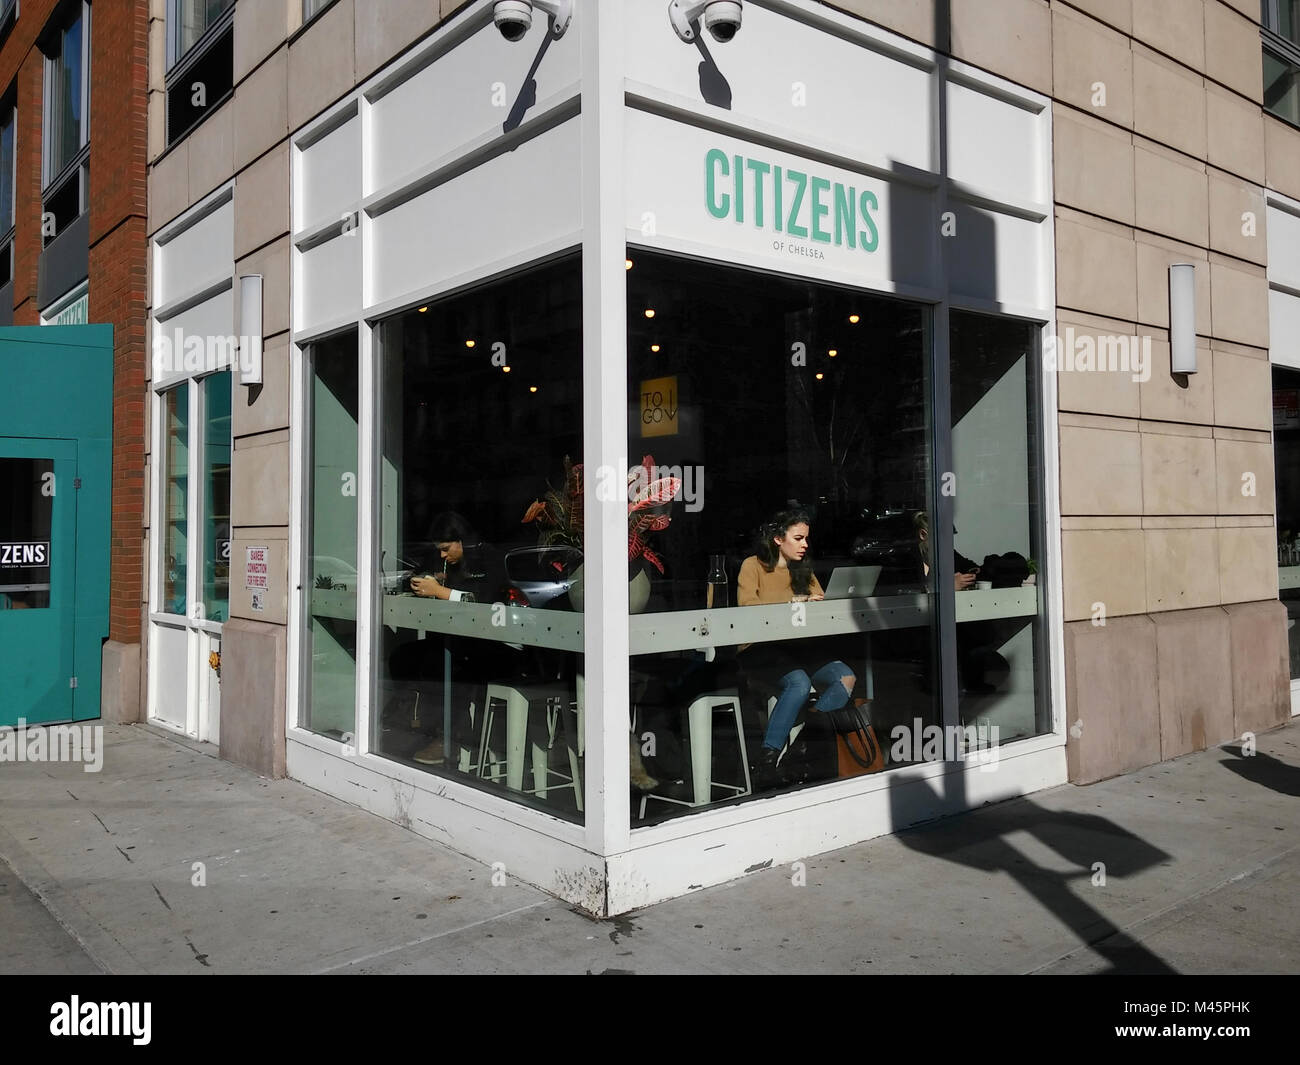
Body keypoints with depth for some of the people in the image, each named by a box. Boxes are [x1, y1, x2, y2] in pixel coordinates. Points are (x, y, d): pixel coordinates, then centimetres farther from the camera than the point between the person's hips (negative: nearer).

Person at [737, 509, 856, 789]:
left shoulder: (803, 569, 22)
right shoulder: (753, 566, 3)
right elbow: (747, 605, -11)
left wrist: (811, 601, -6)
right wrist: (792, 601, -12)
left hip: (796, 647, 6)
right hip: (760, 649, -6)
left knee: (846, 678, -21)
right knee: (799, 682, -35)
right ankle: (766, 761, -30)